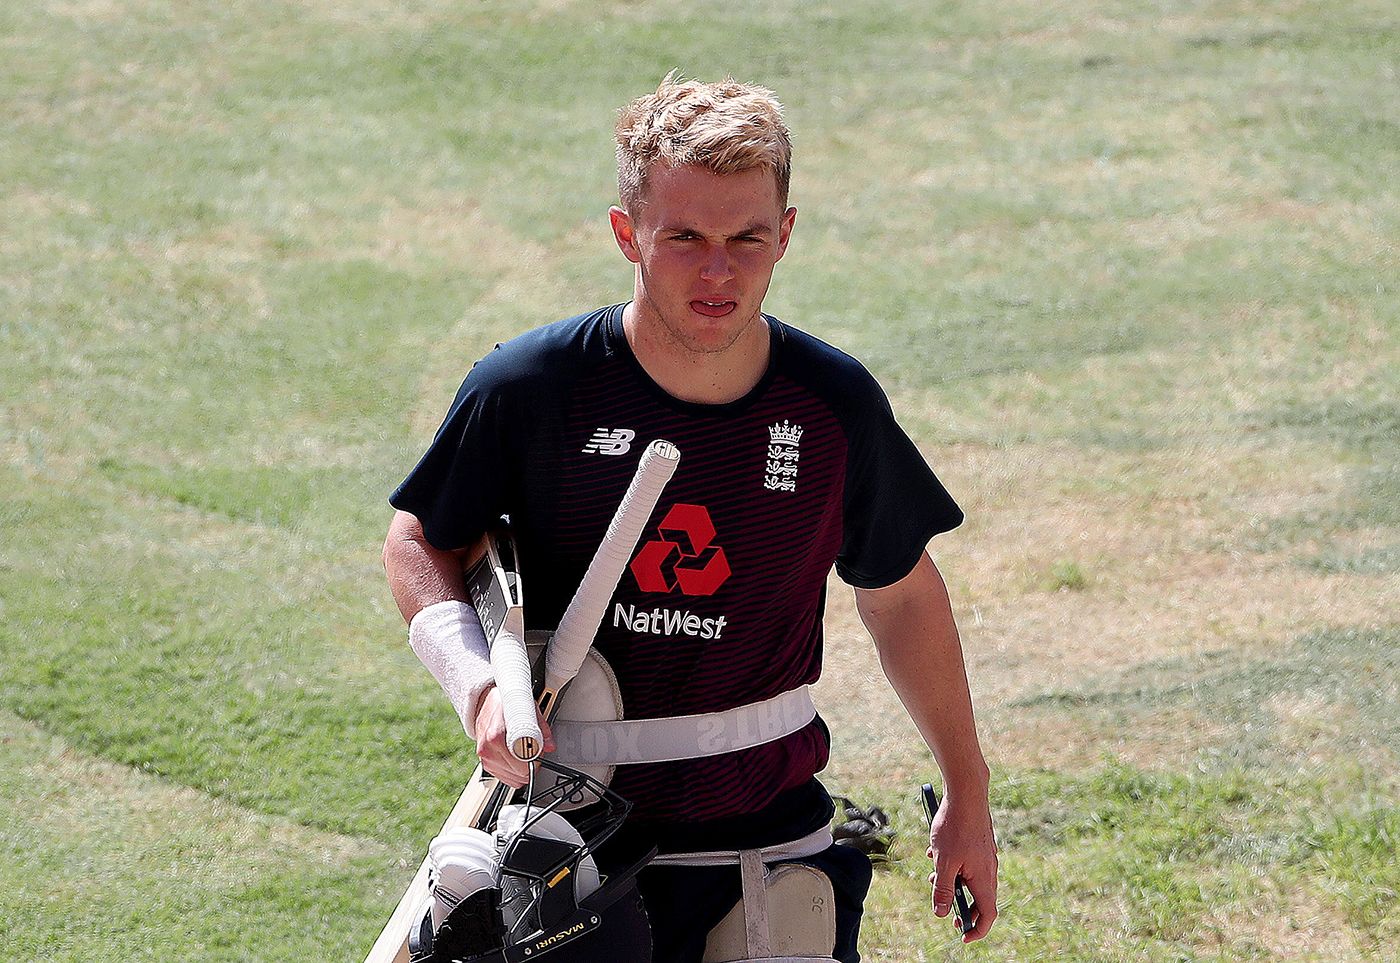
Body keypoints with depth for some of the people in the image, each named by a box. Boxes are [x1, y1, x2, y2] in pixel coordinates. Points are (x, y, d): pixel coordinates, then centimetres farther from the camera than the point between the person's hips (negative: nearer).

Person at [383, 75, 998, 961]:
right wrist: (477, 687, -15)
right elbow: (420, 540, 3)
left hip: (767, 846, 1)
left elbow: (901, 594, 9)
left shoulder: (836, 405, -7)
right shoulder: (529, 389, -13)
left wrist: (966, 795, 14)